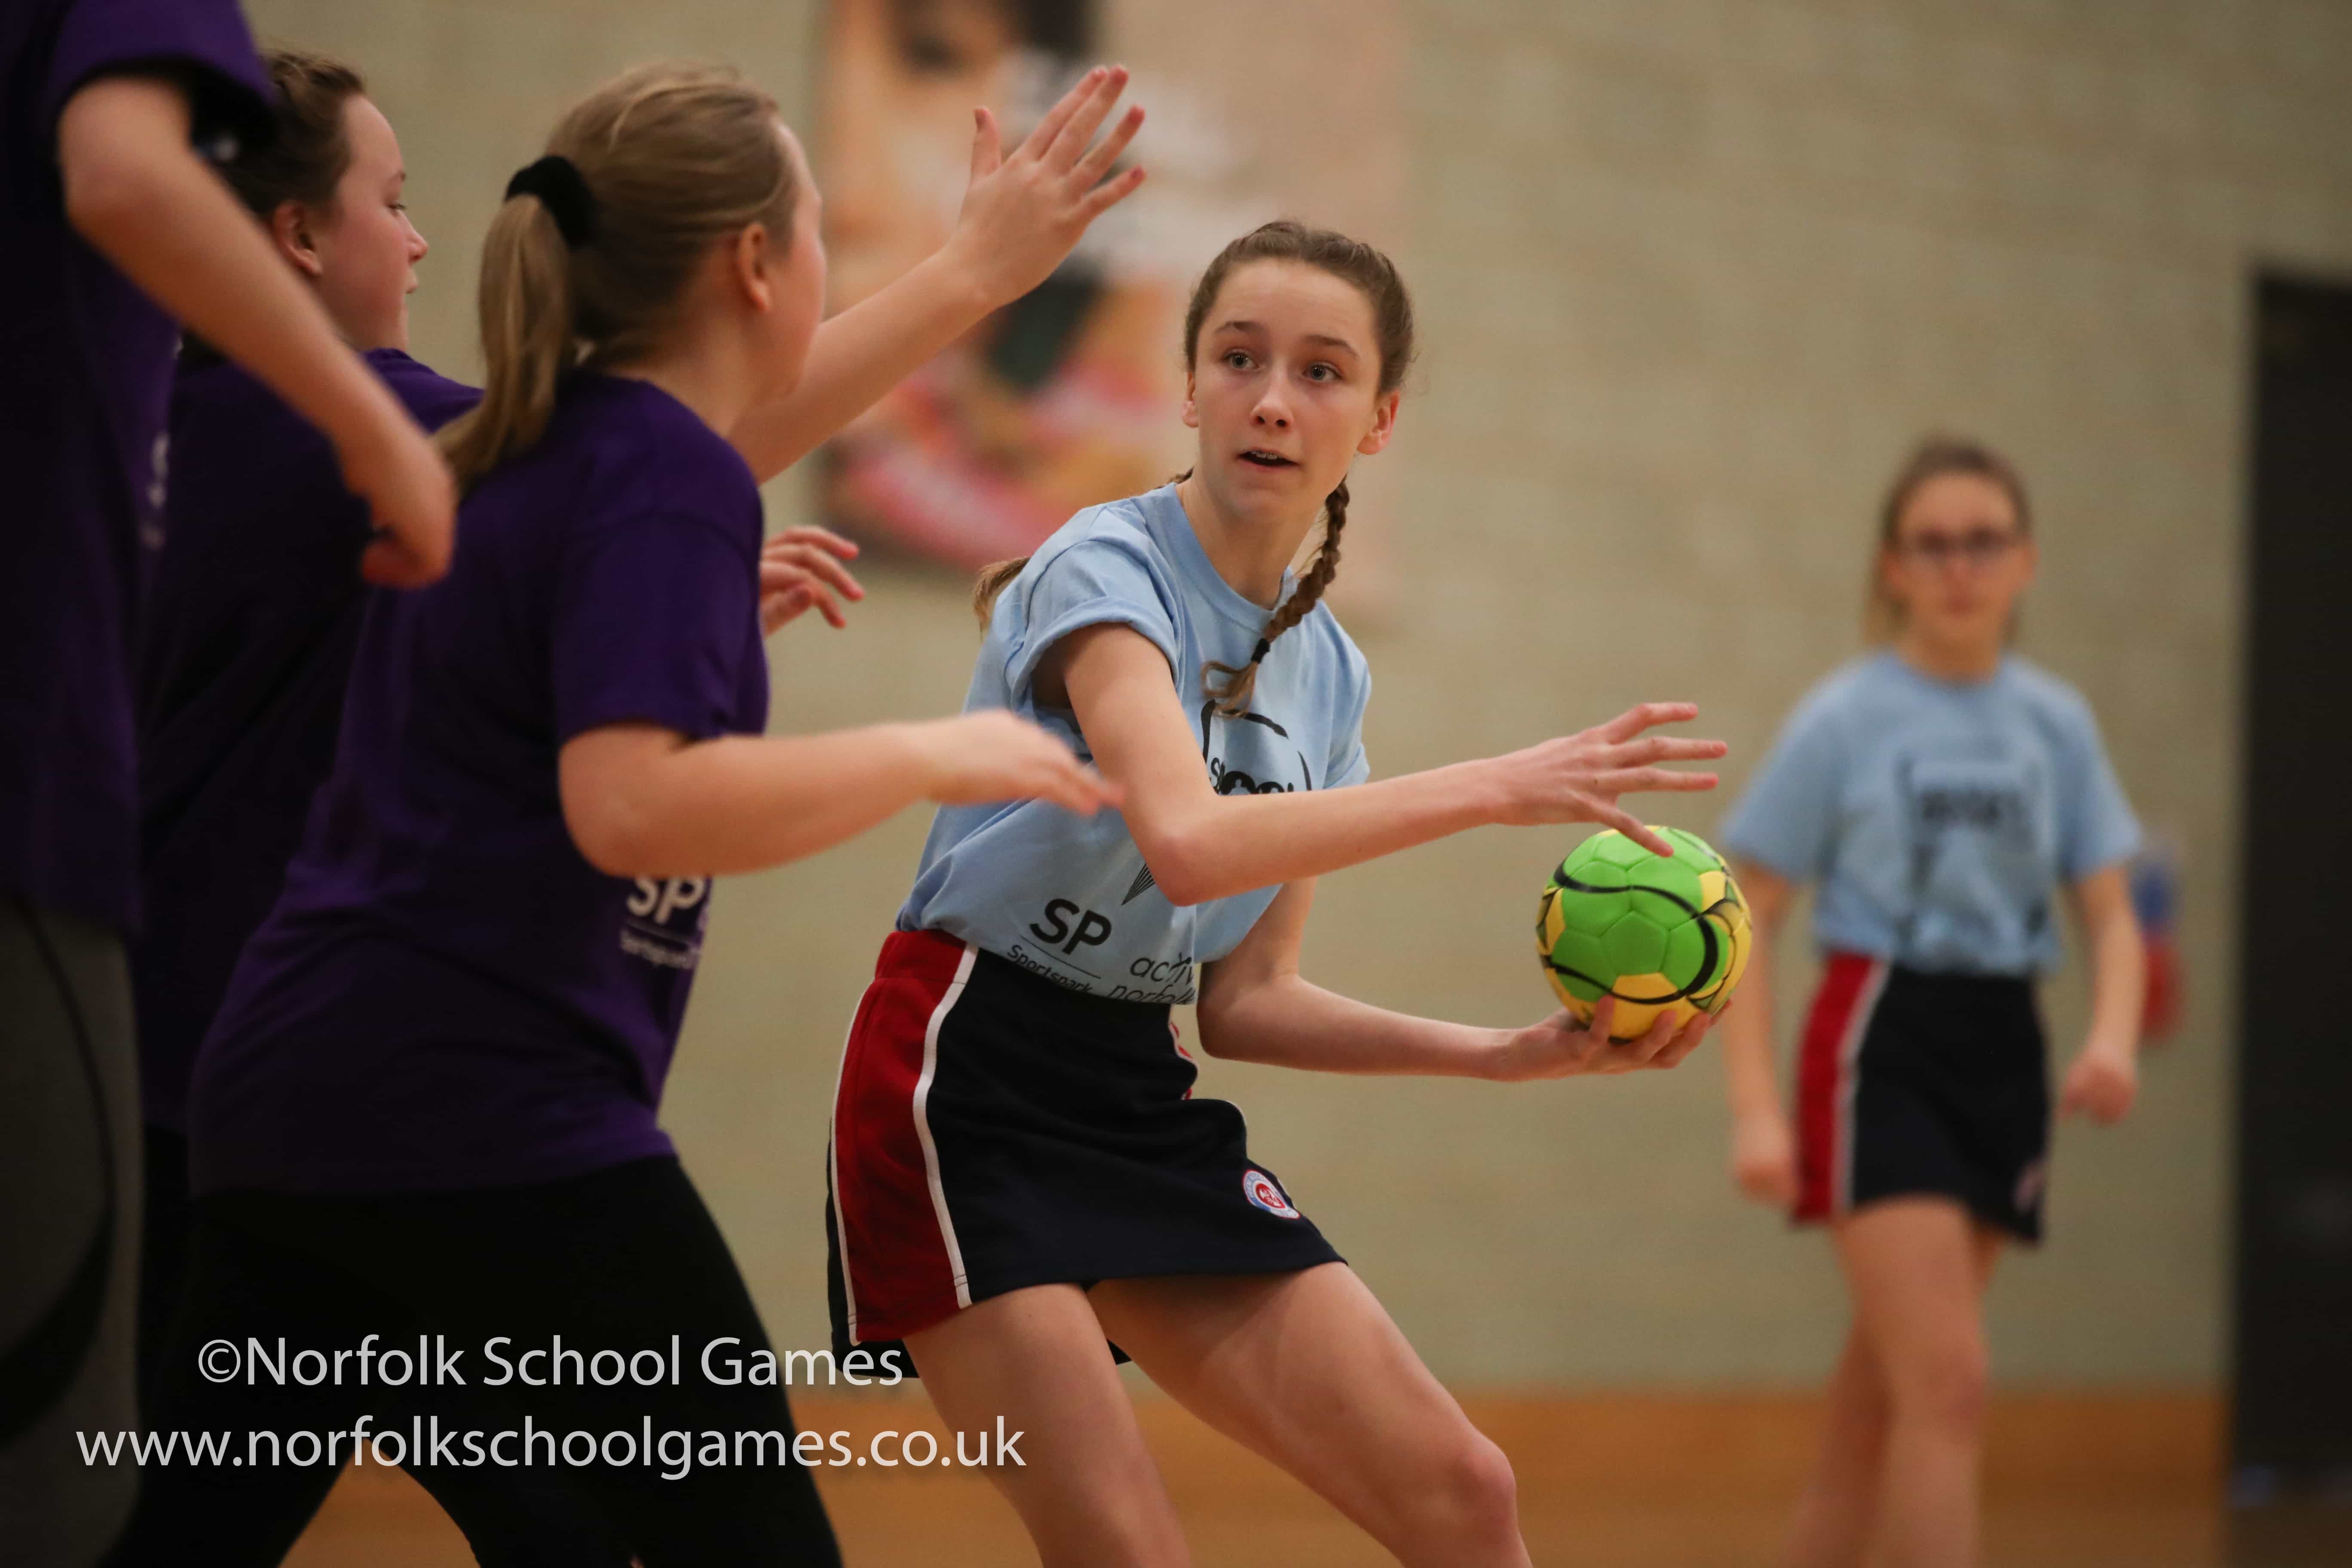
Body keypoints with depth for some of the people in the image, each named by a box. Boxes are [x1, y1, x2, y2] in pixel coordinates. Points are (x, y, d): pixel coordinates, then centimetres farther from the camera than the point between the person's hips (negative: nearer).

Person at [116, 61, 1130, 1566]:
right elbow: (632, 805, -24)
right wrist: (935, 754, -14)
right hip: (495, 1124, -9)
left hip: (282, 1093, 9)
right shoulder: (663, 483, -11)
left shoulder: (536, 442, 15)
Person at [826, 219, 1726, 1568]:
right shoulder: (1109, 571, -14)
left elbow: (1246, 999, 11)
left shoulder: (1327, 672, 9)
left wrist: (1516, 1053, 0)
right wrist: (1495, 787, -30)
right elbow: (1191, 841, -32)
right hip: (968, 1092, -7)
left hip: (1143, 1102, 7)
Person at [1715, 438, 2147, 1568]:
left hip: (2003, 1053, 5)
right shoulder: (1844, 720, -4)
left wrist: (2113, 1036, -13)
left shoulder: (2056, 724, 7)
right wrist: (1755, 1108, -12)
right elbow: (1745, 921, -2)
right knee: (1950, 1388, -16)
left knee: (1876, 1398, 11)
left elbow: (2111, 915, 8)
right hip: (1880, 1049, -5)